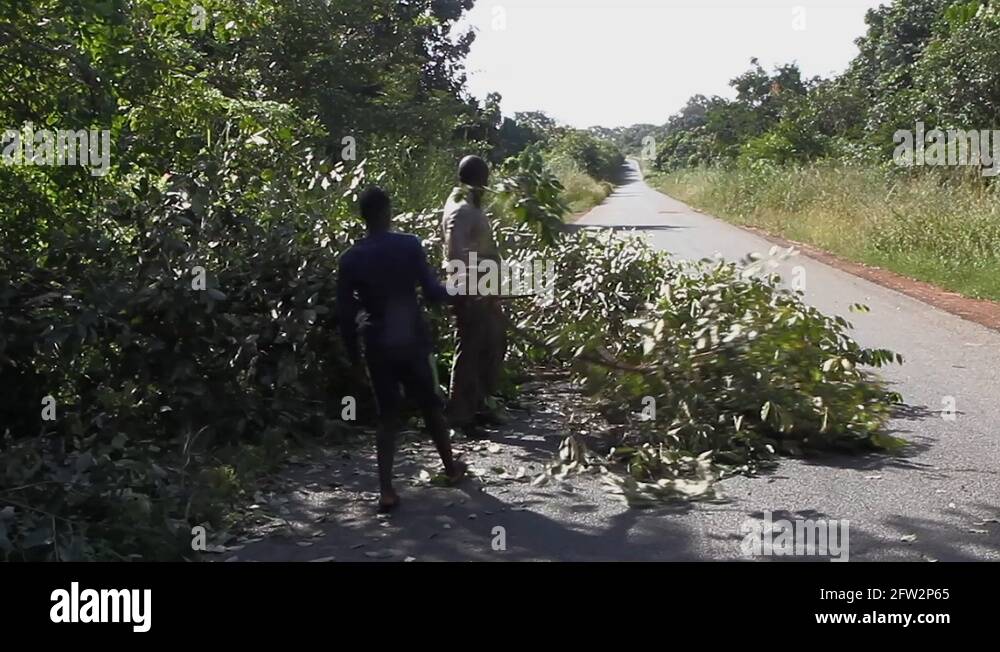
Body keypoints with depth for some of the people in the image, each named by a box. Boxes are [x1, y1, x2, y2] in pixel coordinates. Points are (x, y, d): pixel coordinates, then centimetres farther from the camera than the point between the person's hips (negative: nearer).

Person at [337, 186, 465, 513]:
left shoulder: (350, 259, -3)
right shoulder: (409, 245, -9)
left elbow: (345, 314, -2)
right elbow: (432, 293, -7)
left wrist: (354, 358, 8)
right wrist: (452, 290, 16)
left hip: (378, 346, 1)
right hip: (413, 340, -1)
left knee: (387, 416, 9)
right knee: (431, 405, 18)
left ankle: (386, 491, -1)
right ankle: (450, 467, 36)